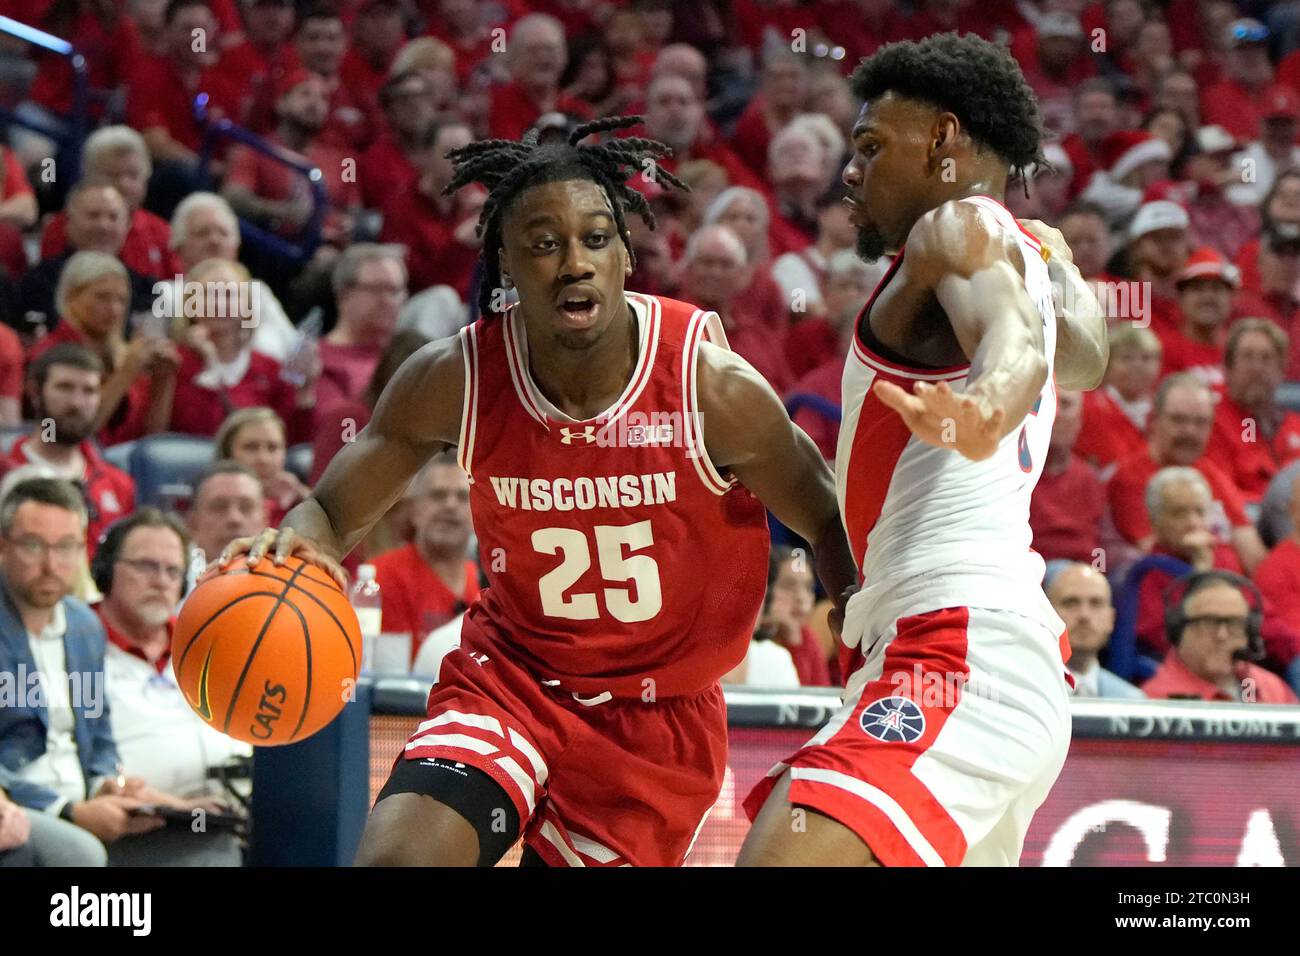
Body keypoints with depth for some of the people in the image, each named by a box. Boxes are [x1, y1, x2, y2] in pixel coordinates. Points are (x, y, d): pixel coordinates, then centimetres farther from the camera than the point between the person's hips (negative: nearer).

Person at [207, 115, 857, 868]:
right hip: (513, 675, 0)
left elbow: (830, 523, -3)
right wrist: (298, 543, -26)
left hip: (662, 713, 0)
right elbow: (335, 511, -2)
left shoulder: (712, 386, -18)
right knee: (396, 855, -25)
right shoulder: (454, 381, -13)